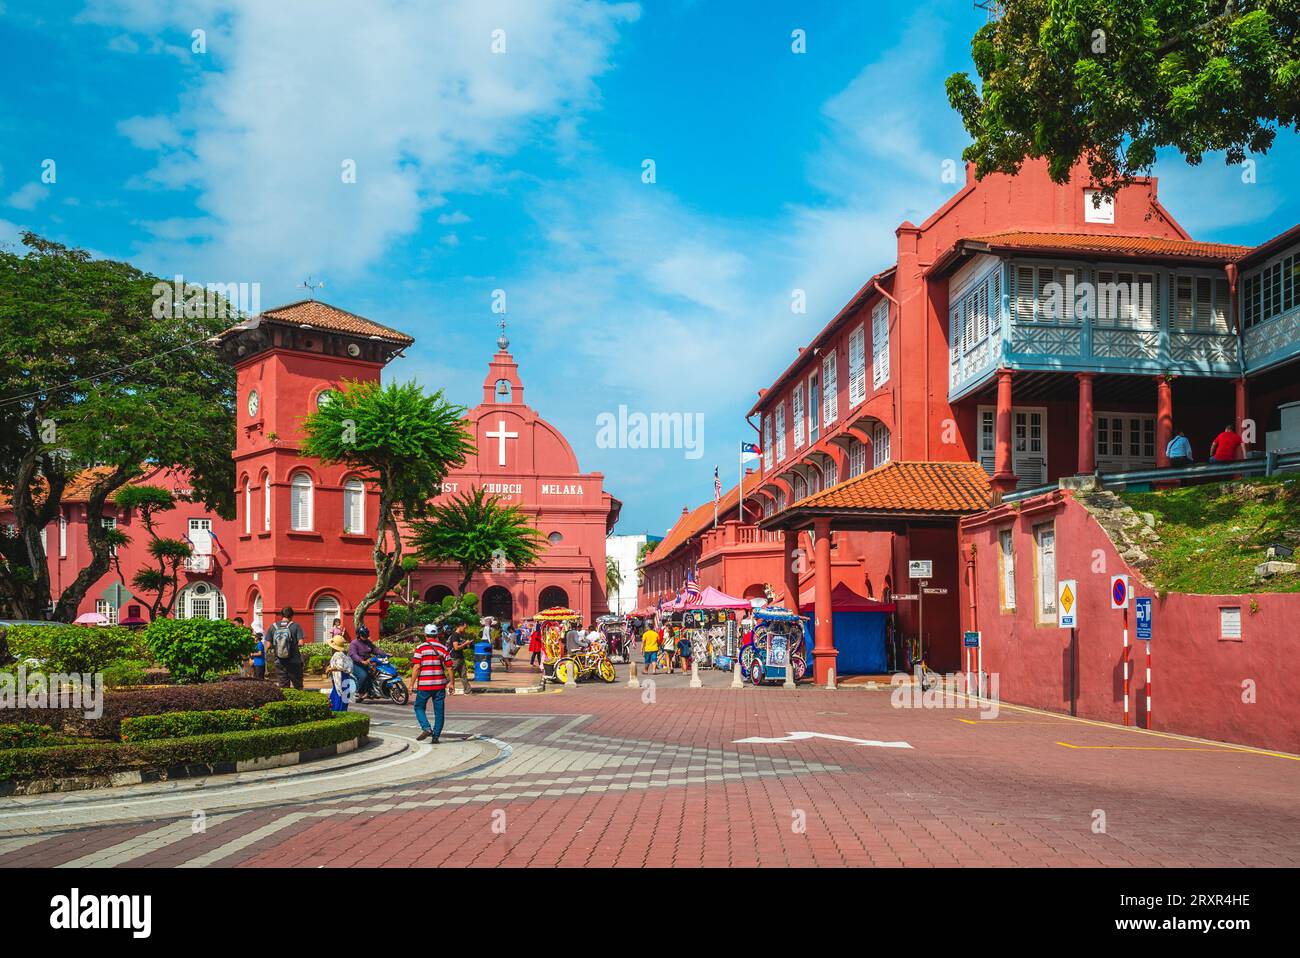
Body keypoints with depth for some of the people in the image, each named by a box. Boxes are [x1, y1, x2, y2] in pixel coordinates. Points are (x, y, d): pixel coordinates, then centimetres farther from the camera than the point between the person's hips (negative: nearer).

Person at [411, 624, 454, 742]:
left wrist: (412, 684, -5)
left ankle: (426, 728, -6)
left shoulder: (420, 648, -4)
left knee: (419, 707, 14)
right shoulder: (443, 648, 4)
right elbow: (449, 668, 2)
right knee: (439, 711, 9)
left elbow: (416, 667, -10)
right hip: (440, 684, 2)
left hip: (424, 685, -2)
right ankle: (436, 736, 8)